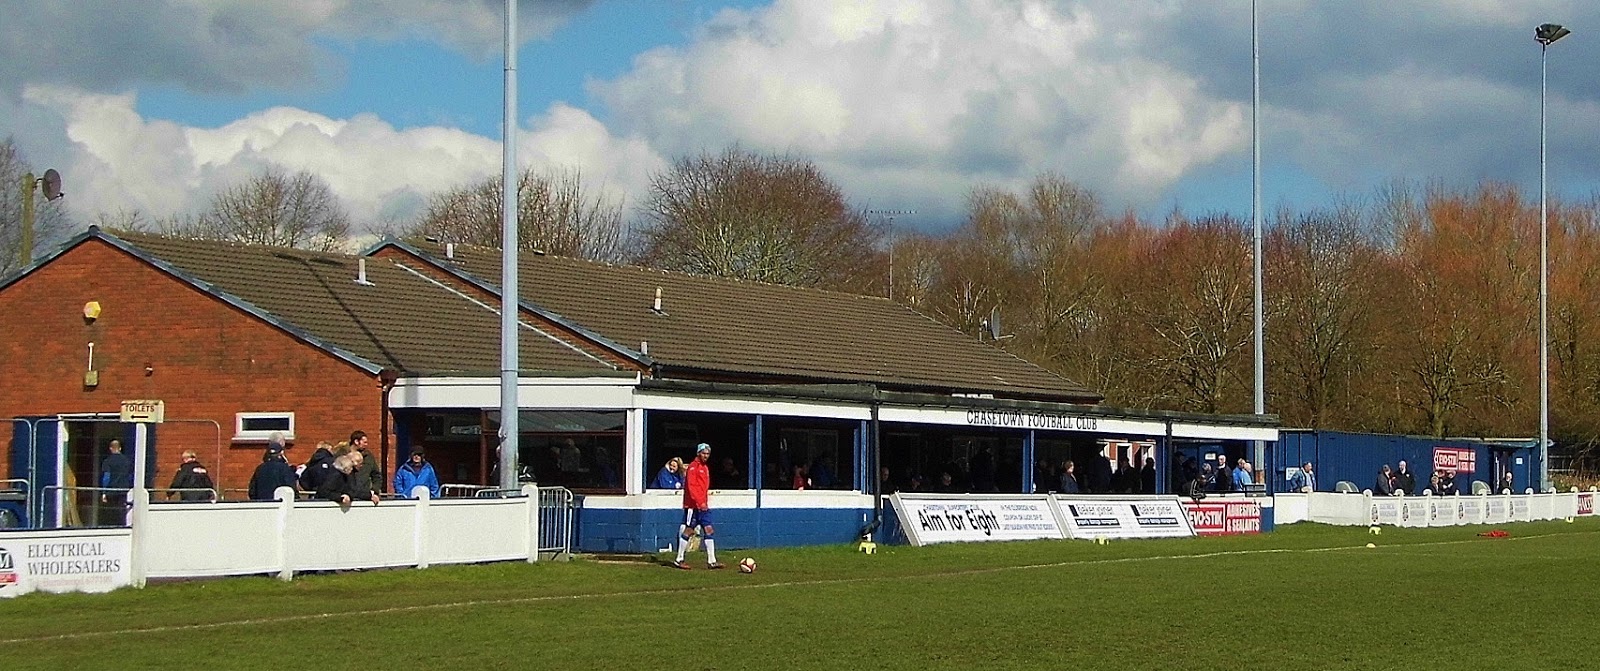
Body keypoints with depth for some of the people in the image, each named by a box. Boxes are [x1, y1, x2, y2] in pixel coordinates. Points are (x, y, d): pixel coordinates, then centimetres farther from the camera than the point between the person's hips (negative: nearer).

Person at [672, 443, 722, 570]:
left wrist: (706, 503, 17)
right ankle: (679, 560, 2)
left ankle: (711, 561, 3)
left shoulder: (705, 468, 18)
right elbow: (691, 487, -17)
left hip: (703, 506, 9)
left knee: (709, 530, 3)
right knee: (688, 530, -4)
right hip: (693, 505, -9)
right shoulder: (693, 466, -9)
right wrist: (700, 502, -23)